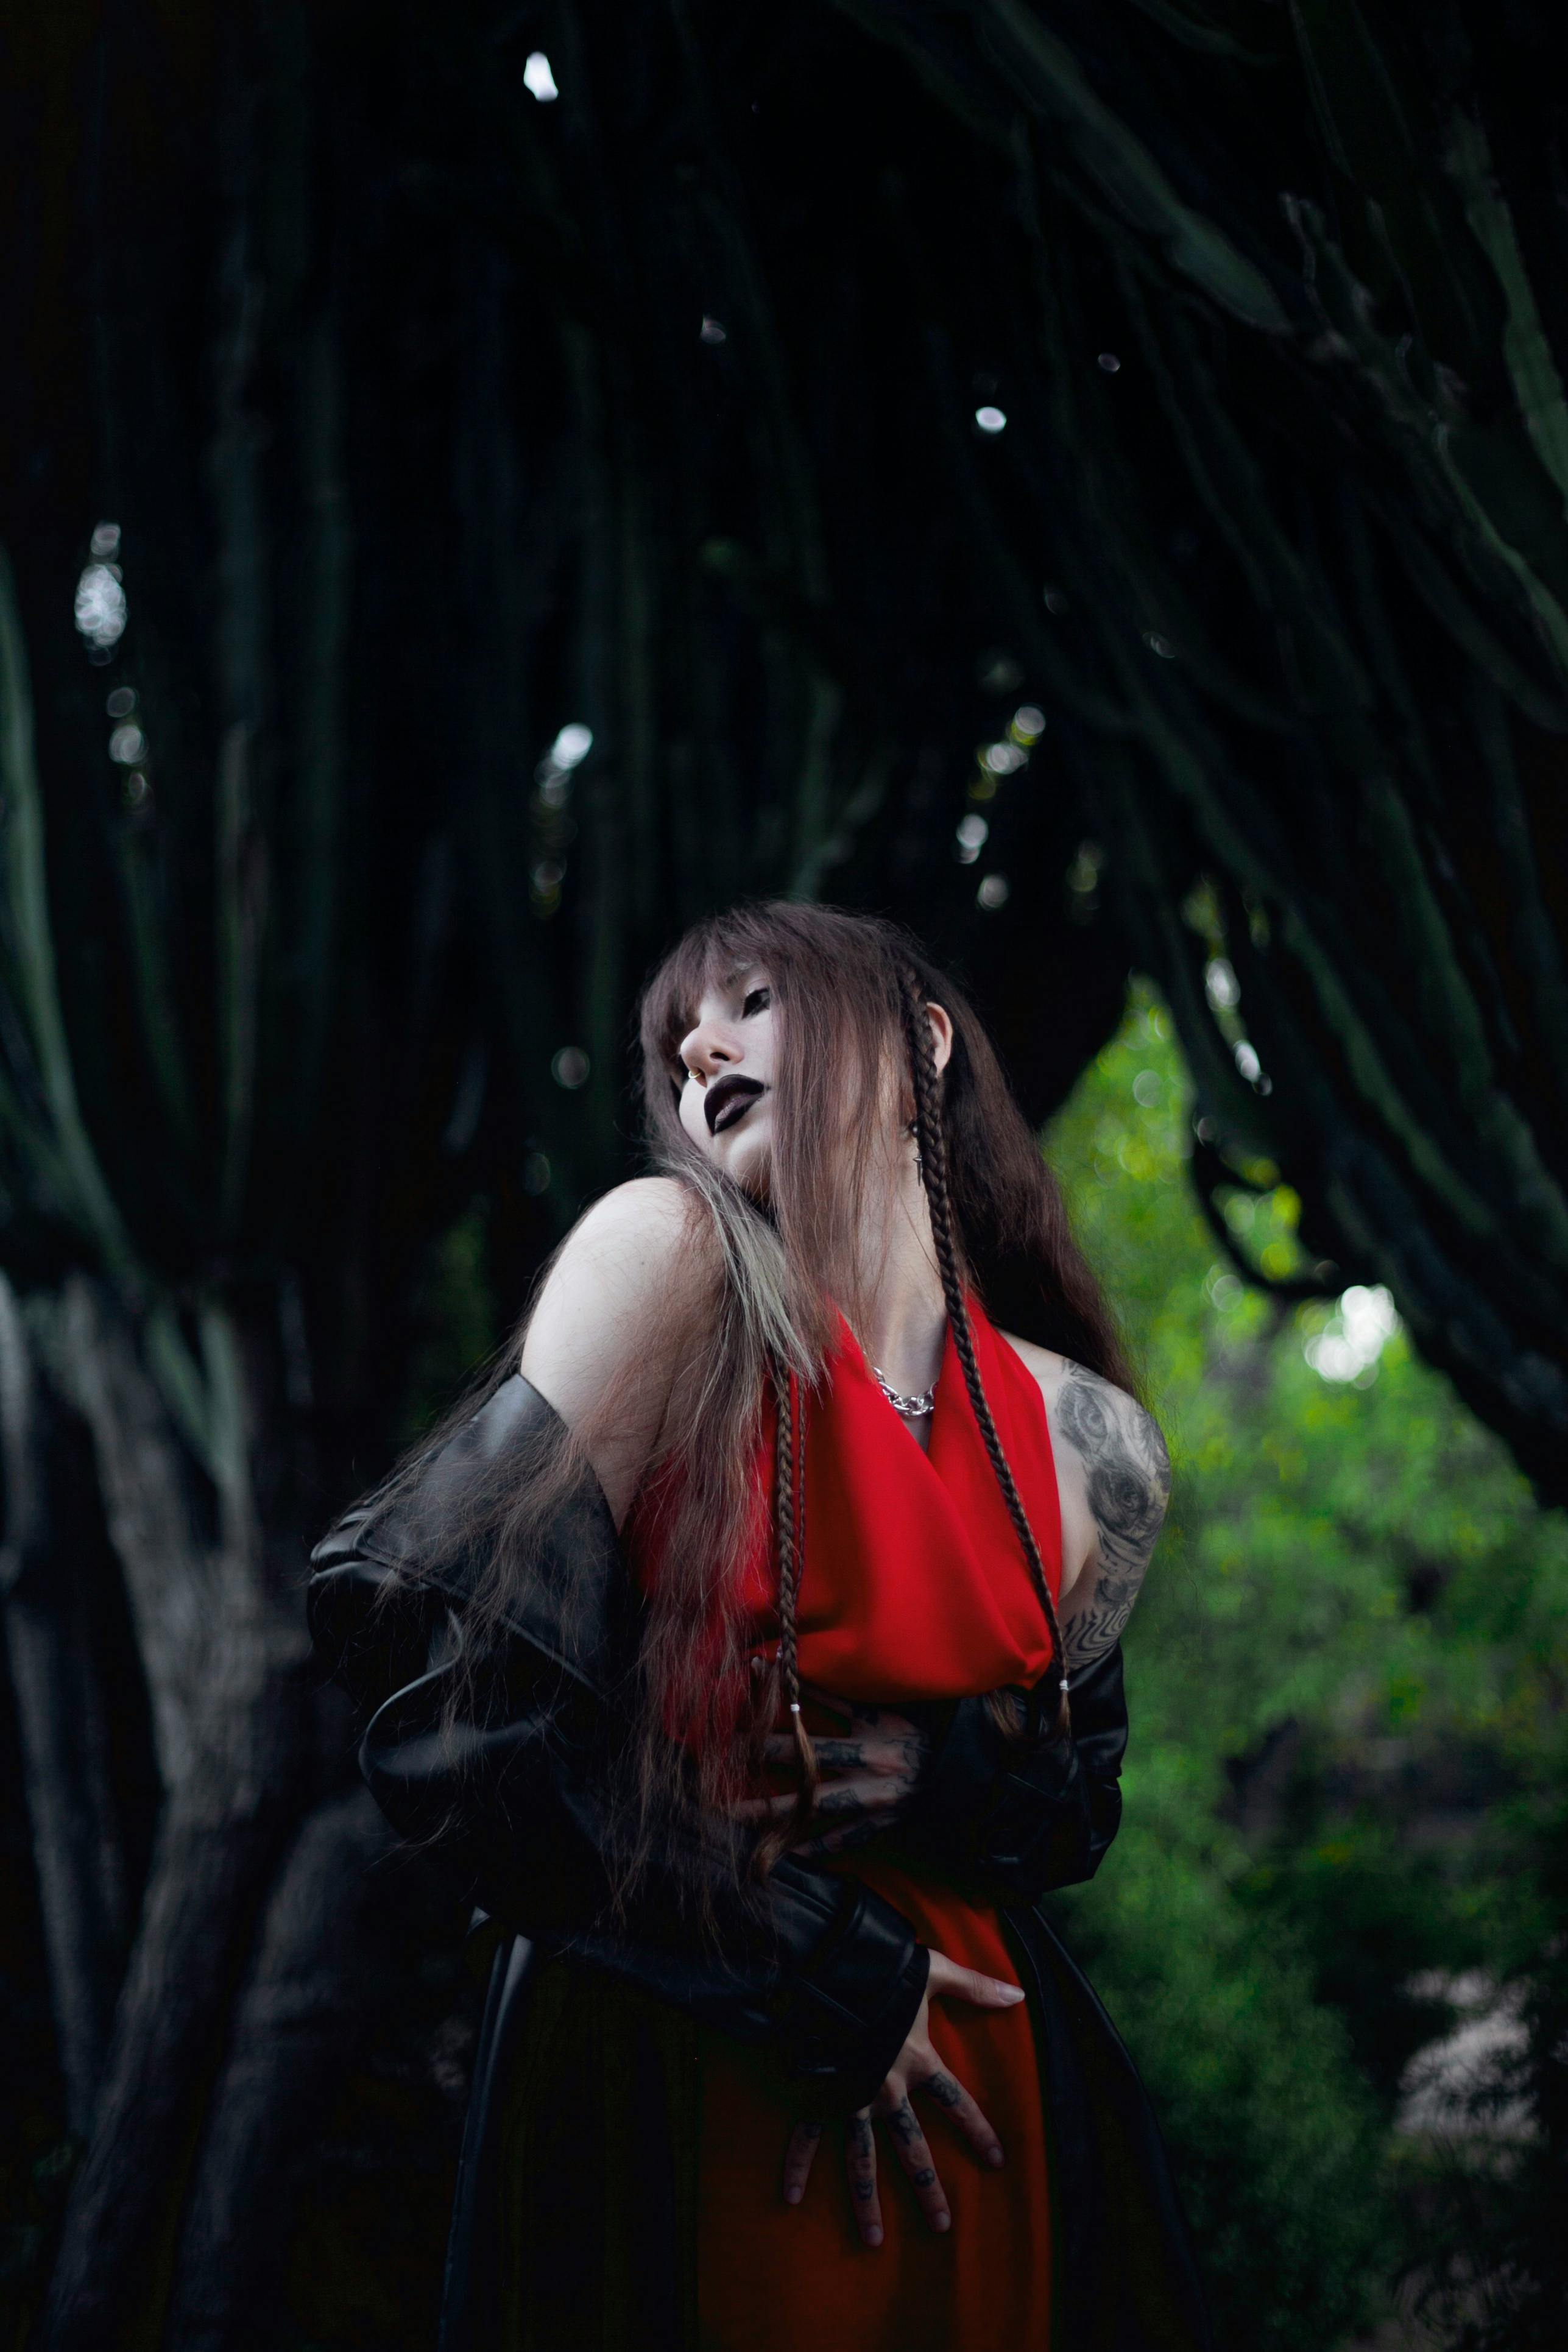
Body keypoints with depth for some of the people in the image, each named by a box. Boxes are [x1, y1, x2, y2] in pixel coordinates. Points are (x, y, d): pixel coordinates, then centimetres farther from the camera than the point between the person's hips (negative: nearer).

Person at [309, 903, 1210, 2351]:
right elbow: (427, 1627, -15)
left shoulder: (1092, 1446, 3)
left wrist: (934, 1777, -11)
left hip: (978, 2084, 4)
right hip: (660, 2076, -4)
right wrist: (818, 1979, -10)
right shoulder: (672, 1256, -10)